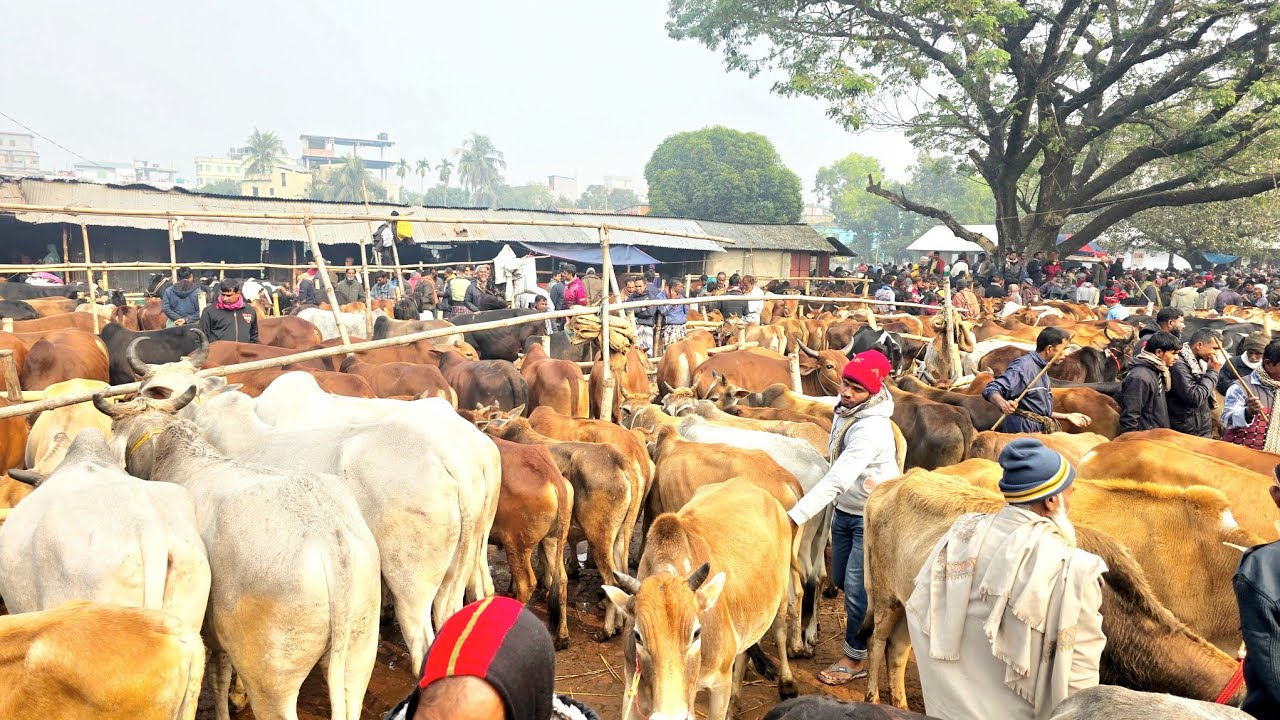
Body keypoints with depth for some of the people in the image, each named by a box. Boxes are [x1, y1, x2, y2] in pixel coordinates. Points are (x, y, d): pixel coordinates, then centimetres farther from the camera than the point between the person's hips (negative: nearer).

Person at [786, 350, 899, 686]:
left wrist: (794, 516, -41)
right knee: (841, 578, 18)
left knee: (856, 587, -1)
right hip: (844, 509, 8)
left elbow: (837, 480, -37)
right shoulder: (844, 410, -4)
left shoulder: (871, 428, -30)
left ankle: (856, 656, 20)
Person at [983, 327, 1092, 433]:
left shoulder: (1042, 370, 21)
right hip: (1025, 432, -9)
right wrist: (1003, 404, -42)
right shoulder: (1023, 366, -11)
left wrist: (1067, 416, 25)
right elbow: (991, 390, -23)